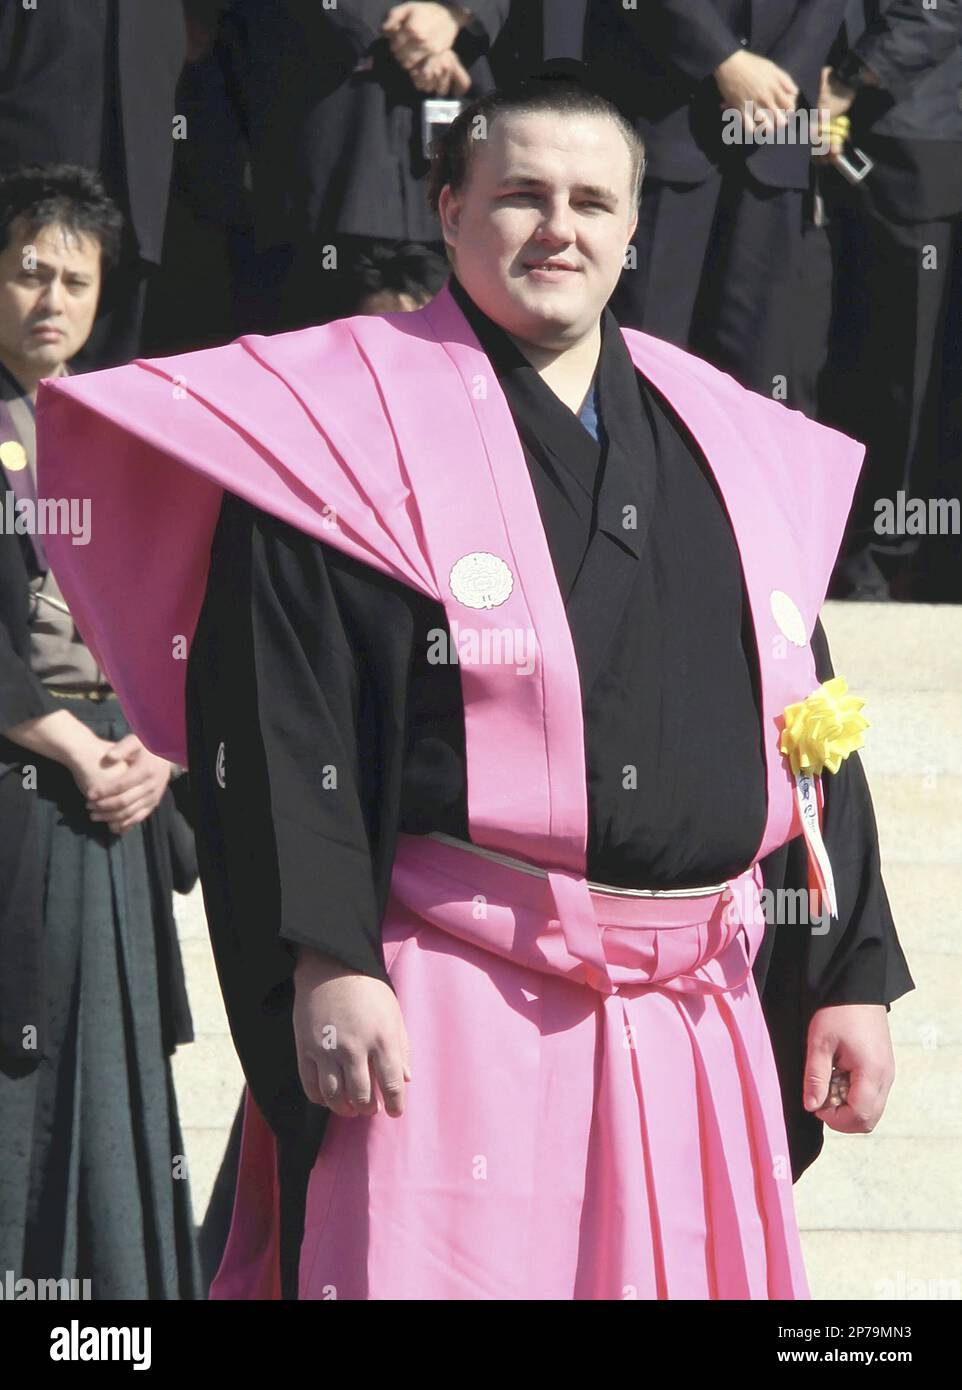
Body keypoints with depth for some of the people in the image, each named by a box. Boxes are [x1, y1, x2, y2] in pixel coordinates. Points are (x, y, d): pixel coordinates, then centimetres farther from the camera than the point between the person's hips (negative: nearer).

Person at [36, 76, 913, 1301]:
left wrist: (849, 976, 13)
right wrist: (325, 964, -17)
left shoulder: (731, 451, 15)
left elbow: (808, 735, 18)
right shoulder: (346, 423, -1)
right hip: (445, 1016, -5)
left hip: (693, 1026, 5)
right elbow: (277, 727, -8)